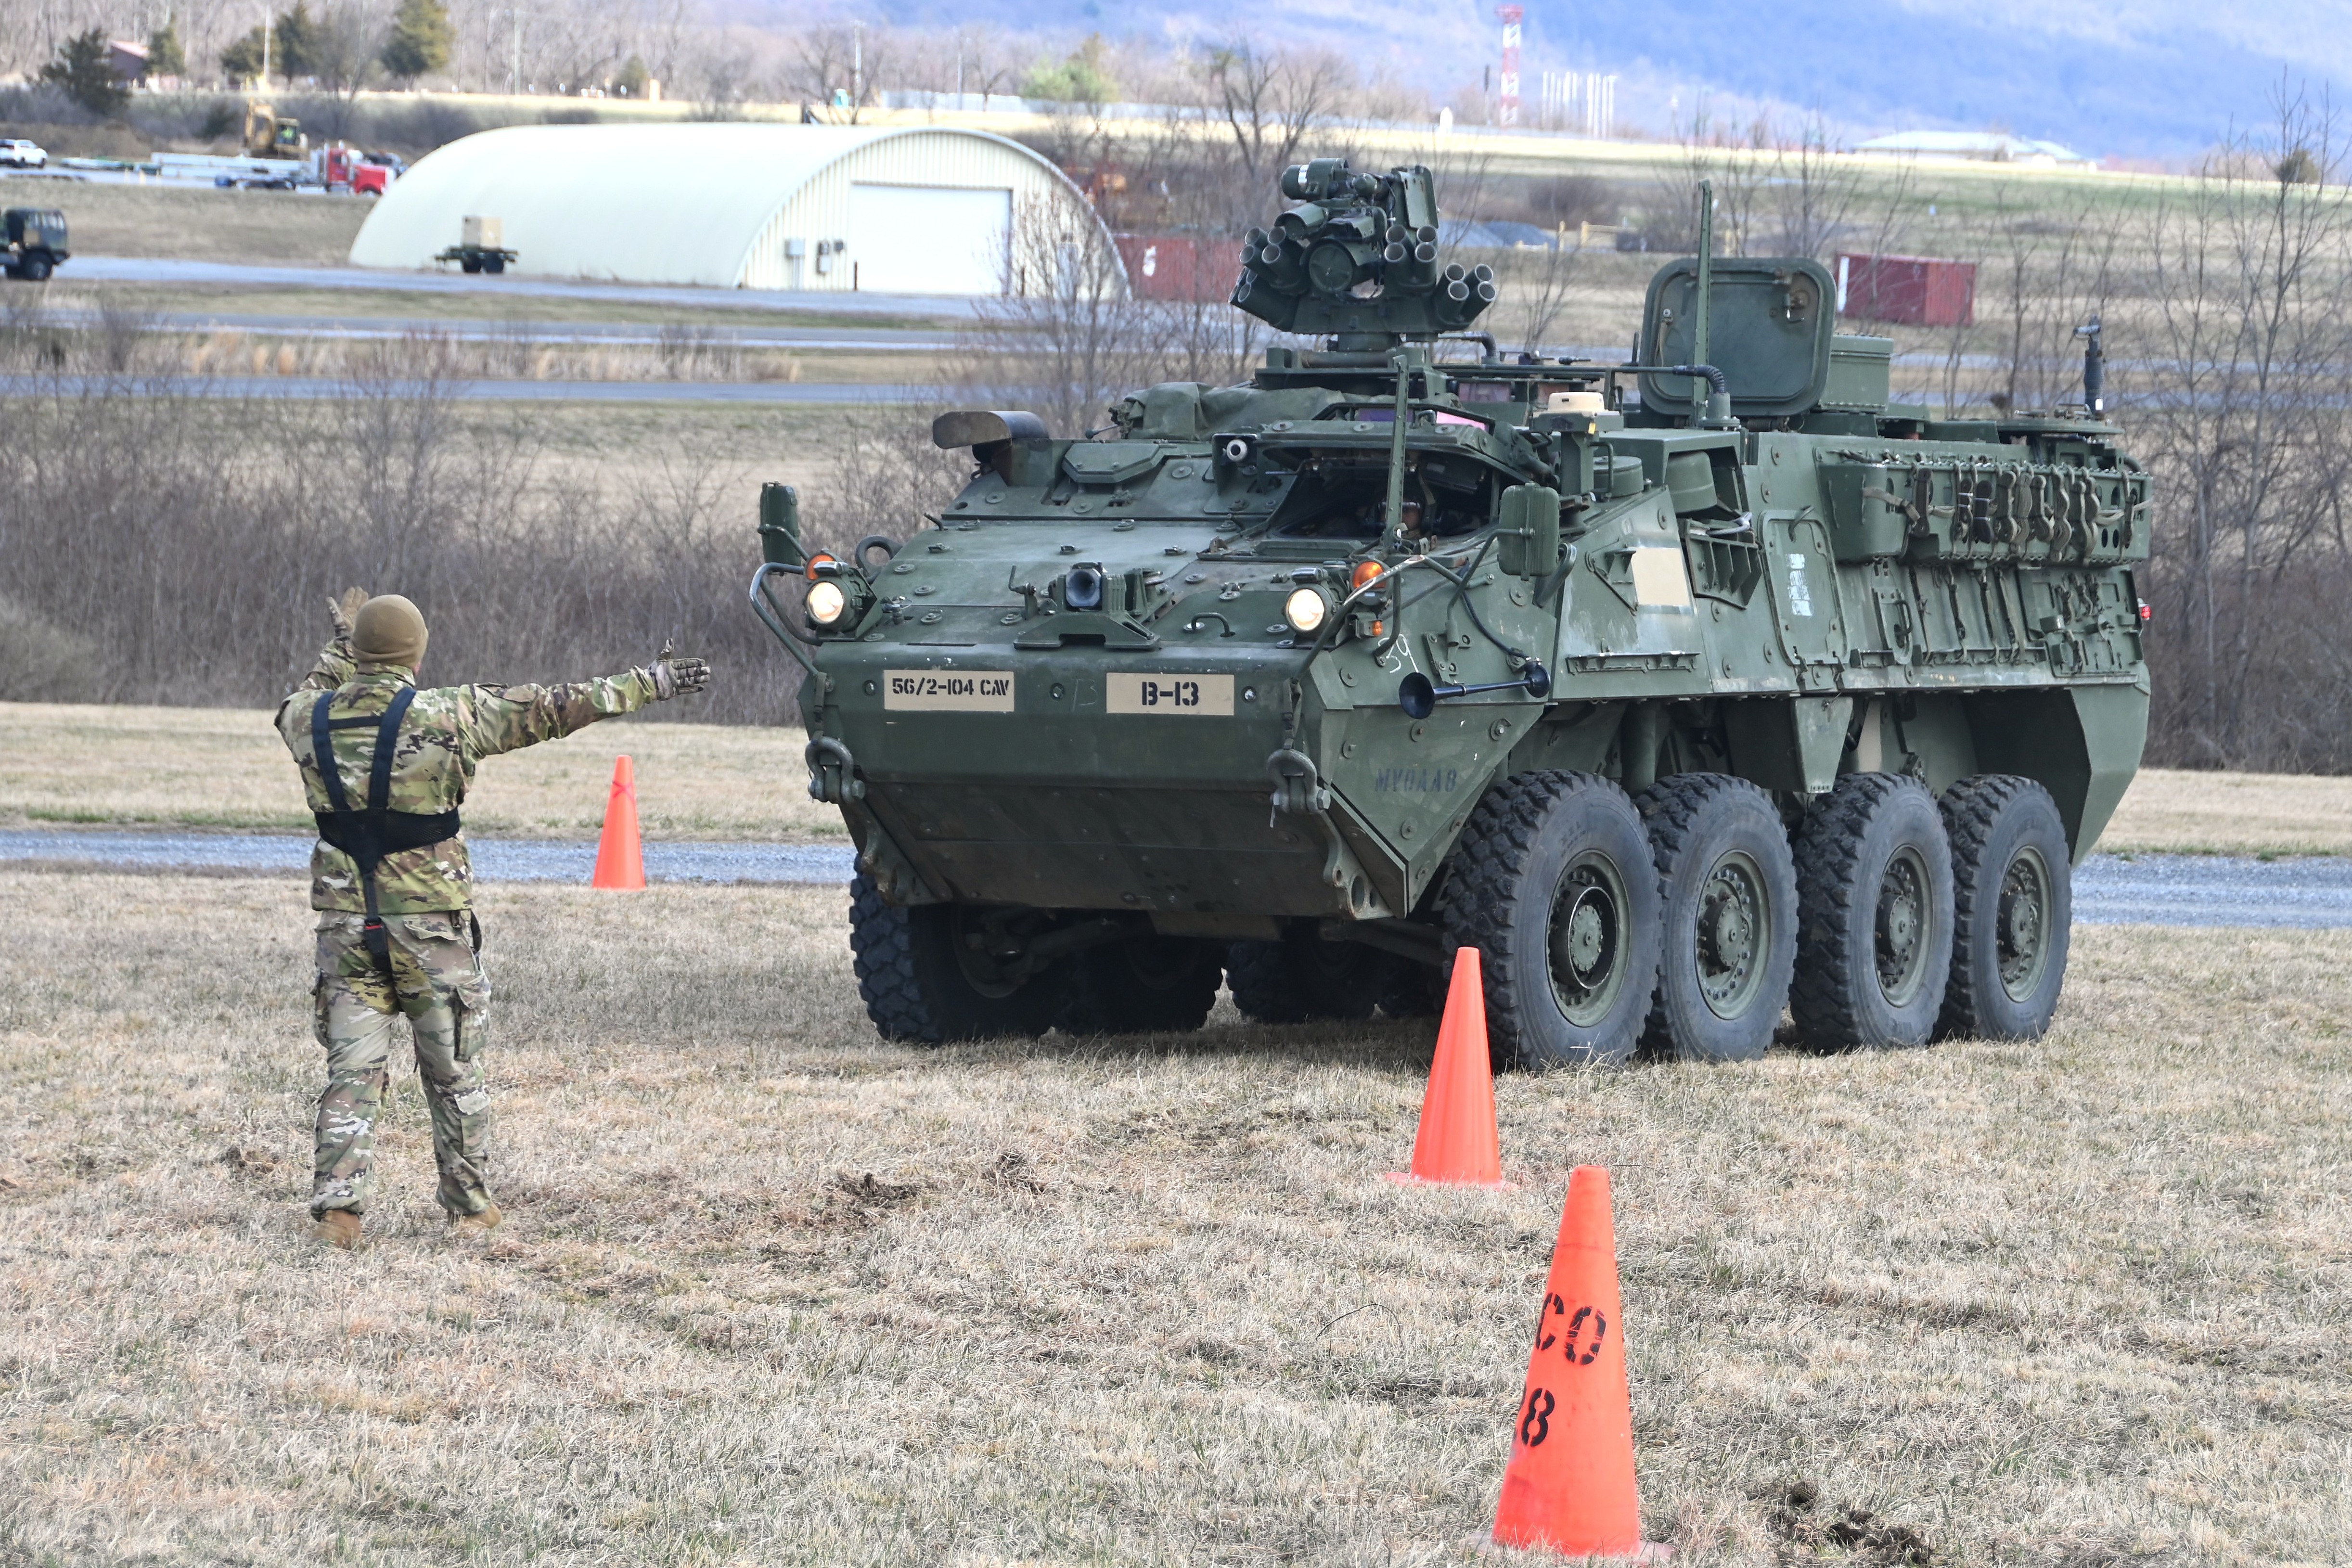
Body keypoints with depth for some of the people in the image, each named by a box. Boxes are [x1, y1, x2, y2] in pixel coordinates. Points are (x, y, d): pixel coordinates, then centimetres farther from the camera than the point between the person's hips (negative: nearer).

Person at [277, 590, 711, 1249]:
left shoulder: (310, 720, -1)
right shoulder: (444, 717, -11)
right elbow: (553, 708, -4)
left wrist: (338, 651, 43)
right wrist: (647, 684, 5)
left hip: (345, 924, 3)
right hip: (430, 925, -3)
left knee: (351, 1073, 3)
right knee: (454, 1072, 10)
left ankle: (337, 1207, -7)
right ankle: (470, 1206, 18)